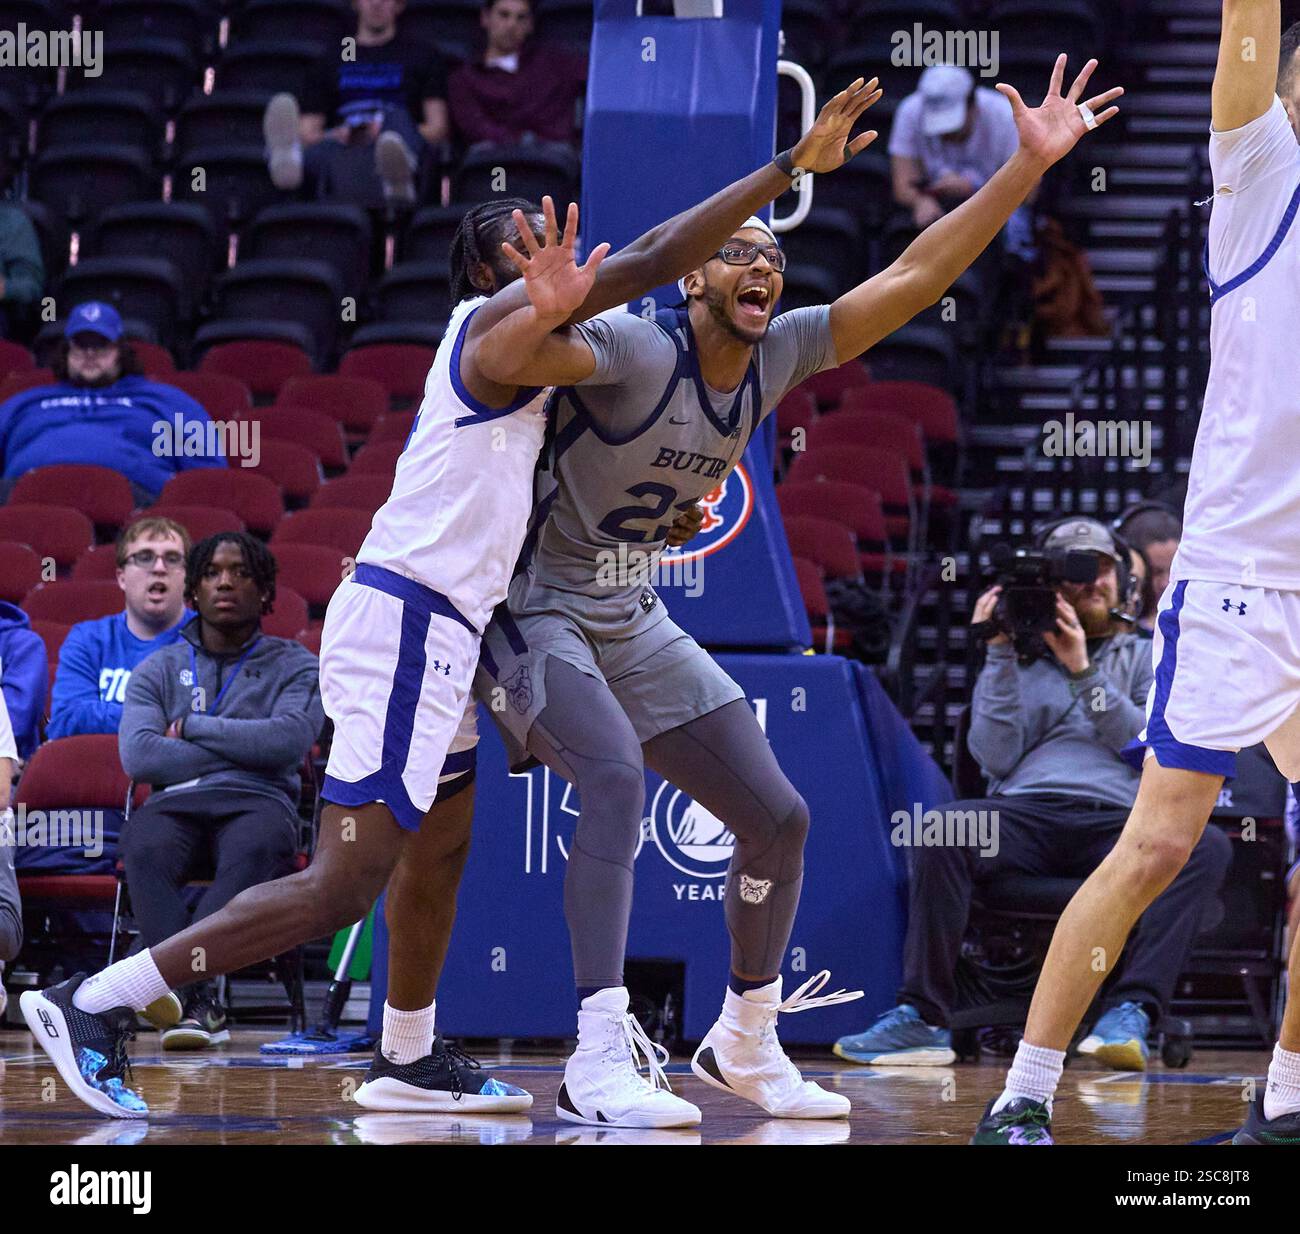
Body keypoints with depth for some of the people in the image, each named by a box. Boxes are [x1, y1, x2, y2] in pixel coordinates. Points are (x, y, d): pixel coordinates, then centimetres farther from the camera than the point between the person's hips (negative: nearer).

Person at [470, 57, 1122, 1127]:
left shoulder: (780, 356, -2)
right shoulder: (634, 349, -22)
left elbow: (912, 277, -3)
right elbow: (509, 365, -36)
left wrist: (1029, 166, -8)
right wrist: (546, 310, -59)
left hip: (637, 622, 8)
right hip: (540, 608, -8)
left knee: (778, 817, 7)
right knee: (617, 777, -33)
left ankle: (746, 1046, 25)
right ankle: (598, 1065, -37)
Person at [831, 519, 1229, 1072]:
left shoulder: (1145, 659, 23)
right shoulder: (1019, 660, 23)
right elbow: (997, 757, 7)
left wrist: (1083, 673, -2)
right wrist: (1000, 654, 4)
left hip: (1118, 823, 0)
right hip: (1025, 816, 0)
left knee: (1208, 846, -32)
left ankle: (1130, 1013, -43)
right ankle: (923, 1018, -33)